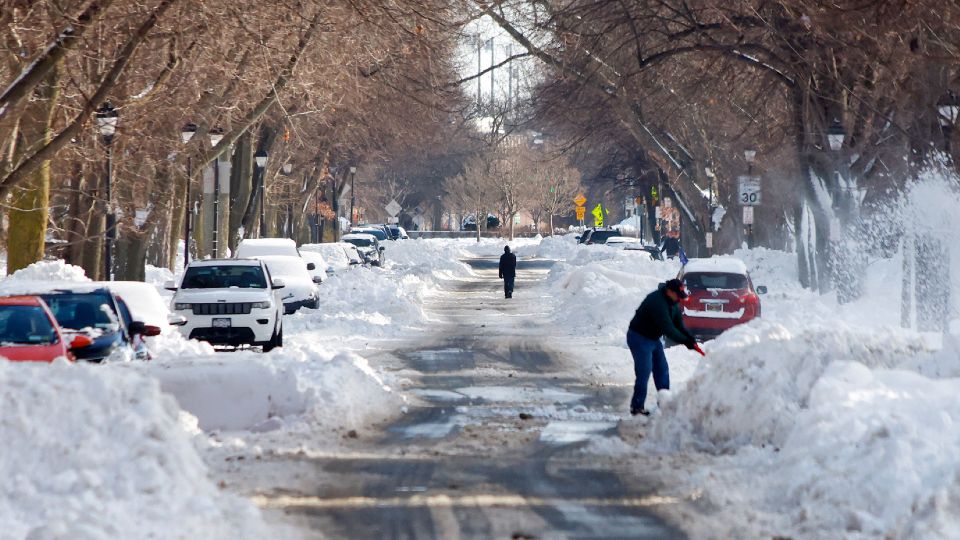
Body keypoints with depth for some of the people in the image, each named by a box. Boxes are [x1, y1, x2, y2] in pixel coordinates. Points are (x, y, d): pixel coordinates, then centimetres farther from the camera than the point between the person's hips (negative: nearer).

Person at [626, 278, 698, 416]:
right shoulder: (656, 301, -30)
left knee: (662, 370, 12)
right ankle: (637, 407, -4)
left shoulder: (672, 302, 1)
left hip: (653, 338, 10)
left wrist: (690, 337, -14)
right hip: (639, 338, -10)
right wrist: (685, 341, -27)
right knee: (644, 372, -11)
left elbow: (678, 323, 3)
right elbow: (667, 328, -31)